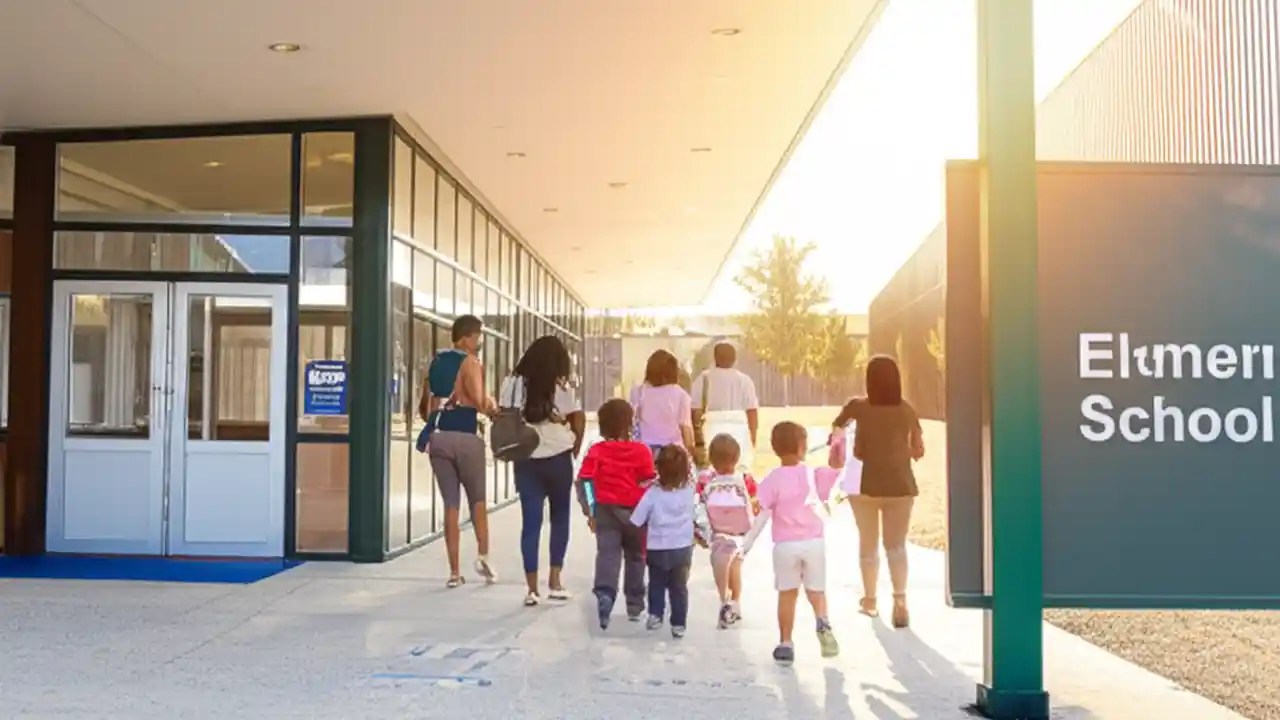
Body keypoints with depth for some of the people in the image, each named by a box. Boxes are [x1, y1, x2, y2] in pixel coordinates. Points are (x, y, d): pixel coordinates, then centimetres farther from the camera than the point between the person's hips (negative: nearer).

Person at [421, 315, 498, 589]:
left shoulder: (435, 363, 16)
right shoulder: (470, 362, -4)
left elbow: (424, 408, 18)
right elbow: (479, 402, -16)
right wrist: (492, 405, 4)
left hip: (437, 437, 5)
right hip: (465, 436, -5)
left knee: (450, 503, 9)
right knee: (477, 498, 12)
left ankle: (454, 571, 8)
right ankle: (483, 555, -3)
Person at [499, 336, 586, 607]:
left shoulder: (512, 384, 2)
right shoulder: (561, 388, -3)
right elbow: (579, 422, -2)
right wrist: (574, 451, 10)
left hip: (525, 460, 2)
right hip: (557, 458, -1)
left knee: (530, 521, 4)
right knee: (560, 517, 15)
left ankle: (532, 588, 1)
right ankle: (555, 581, 14)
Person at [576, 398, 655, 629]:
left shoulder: (595, 452, -1)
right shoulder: (642, 451, -3)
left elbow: (584, 482, -6)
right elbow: (649, 485, -3)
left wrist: (589, 511, 0)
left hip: (606, 511, 0)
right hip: (634, 512, 0)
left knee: (608, 555, -3)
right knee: (635, 556, 15)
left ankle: (605, 593, -28)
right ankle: (635, 606, 23)